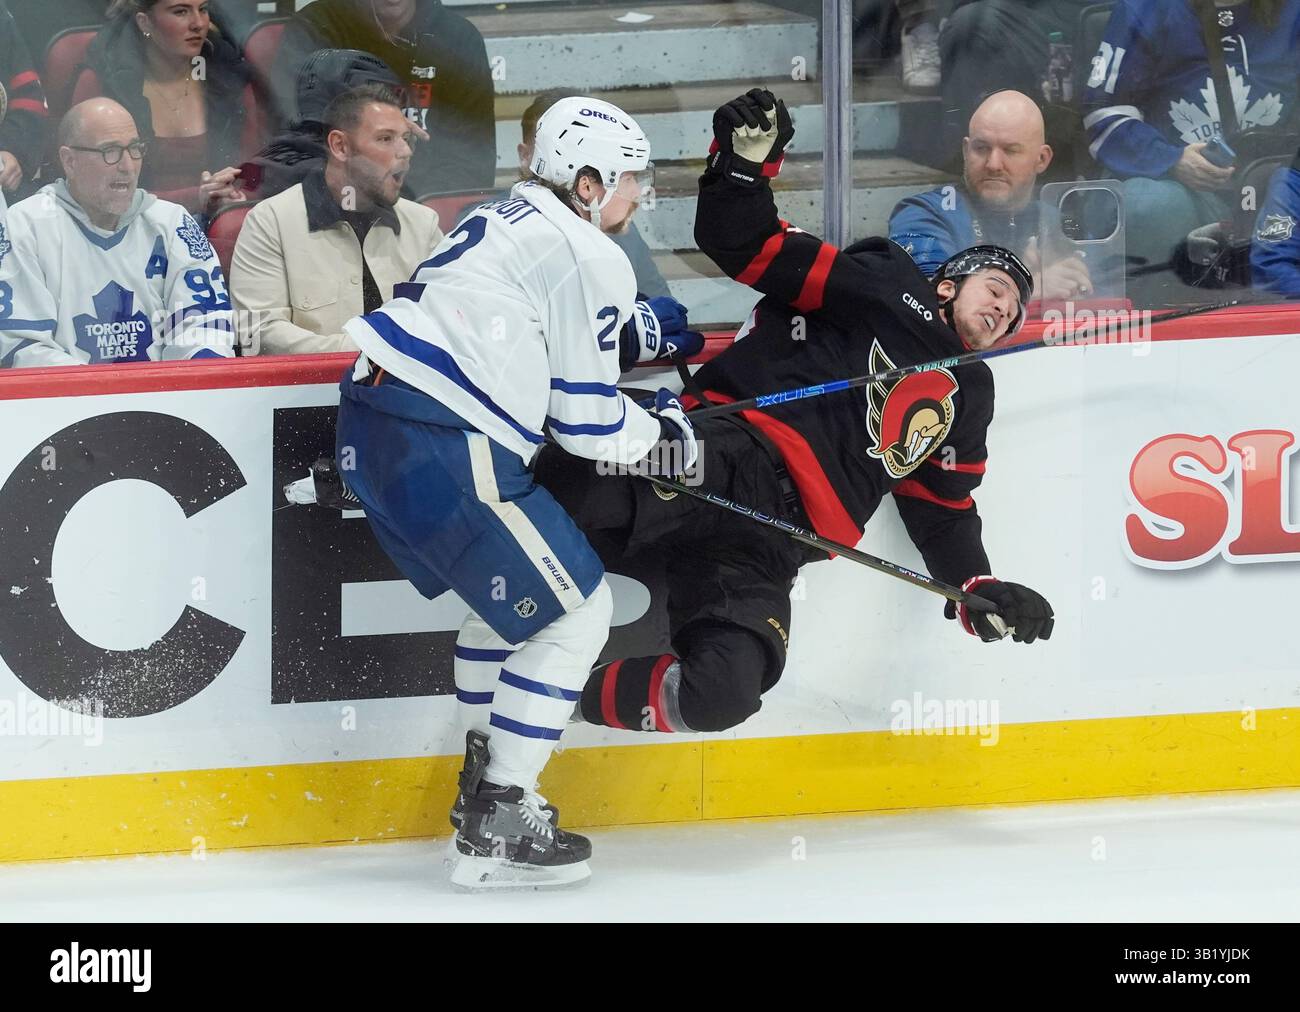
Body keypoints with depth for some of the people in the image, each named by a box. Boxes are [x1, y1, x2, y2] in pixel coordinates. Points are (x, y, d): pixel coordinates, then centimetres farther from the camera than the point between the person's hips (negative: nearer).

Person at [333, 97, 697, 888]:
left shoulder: (504, 222, 22)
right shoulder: (591, 259, -5)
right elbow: (586, 421, -4)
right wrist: (660, 433, 15)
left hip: (373, 421, 10)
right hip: (448, 448, -10)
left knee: (512, 598, 29)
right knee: (574, 612, 1)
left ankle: (487, 778, 34)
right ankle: (497, 825, -1)